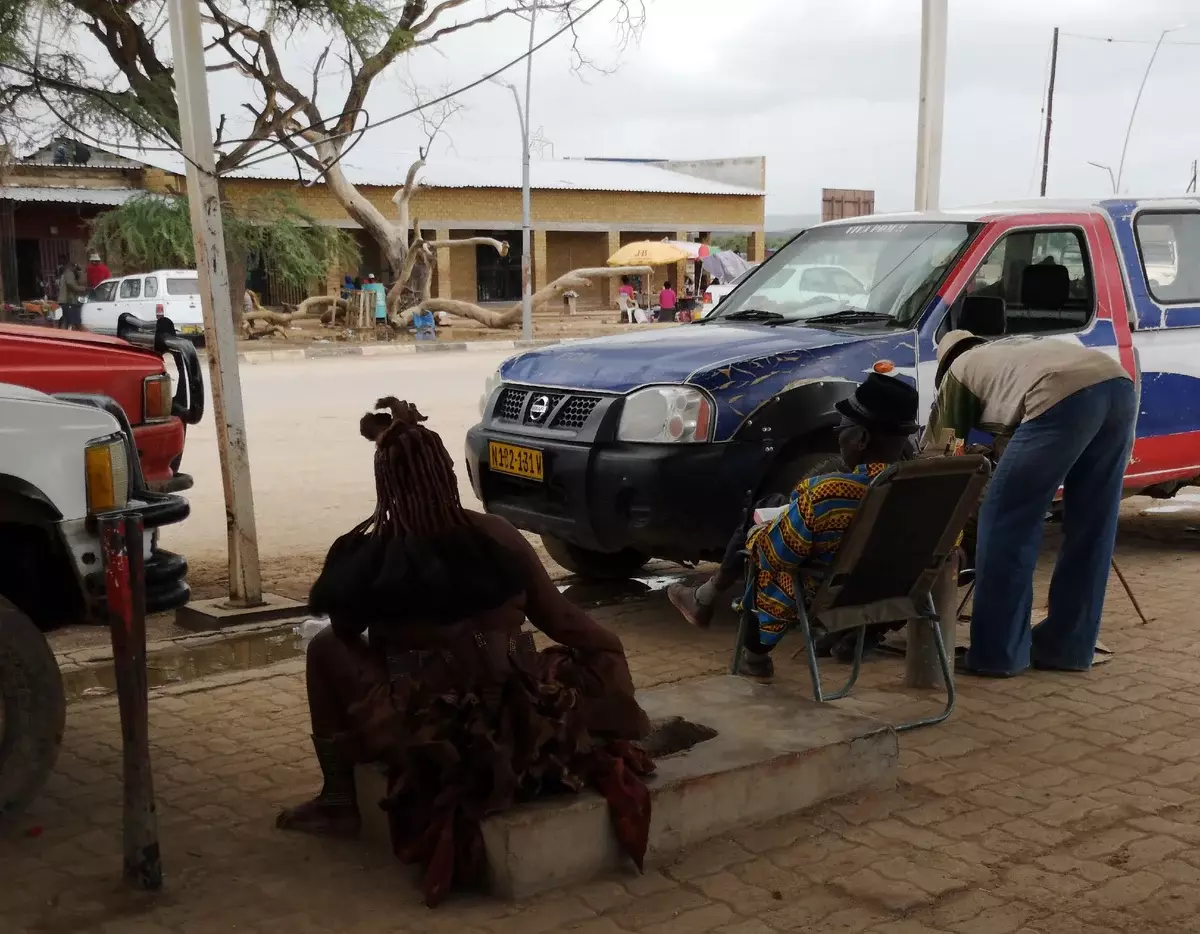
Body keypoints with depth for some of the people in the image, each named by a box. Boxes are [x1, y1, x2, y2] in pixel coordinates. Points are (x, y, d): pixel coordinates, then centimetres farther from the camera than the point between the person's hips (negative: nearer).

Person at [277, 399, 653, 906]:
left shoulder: (368, 556, -9)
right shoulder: (499, 536, -3)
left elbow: (344, 632, 10)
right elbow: (564, 623, 7)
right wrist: (611, 650, 25)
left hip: (426, 740, -2)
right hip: (519, 723, 3)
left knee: (325, 650, 16)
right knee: (598, 656, 28)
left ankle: (339, 801, 19)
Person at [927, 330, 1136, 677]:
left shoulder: (959, 370, 26)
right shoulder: (1012, 351, 44)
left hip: (1064, 396, -7)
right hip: (1119, 386, 8)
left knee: (1005, 521, 2)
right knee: (1090, 529, 15)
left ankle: (997, 653, 5)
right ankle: (1067, 647, 23)